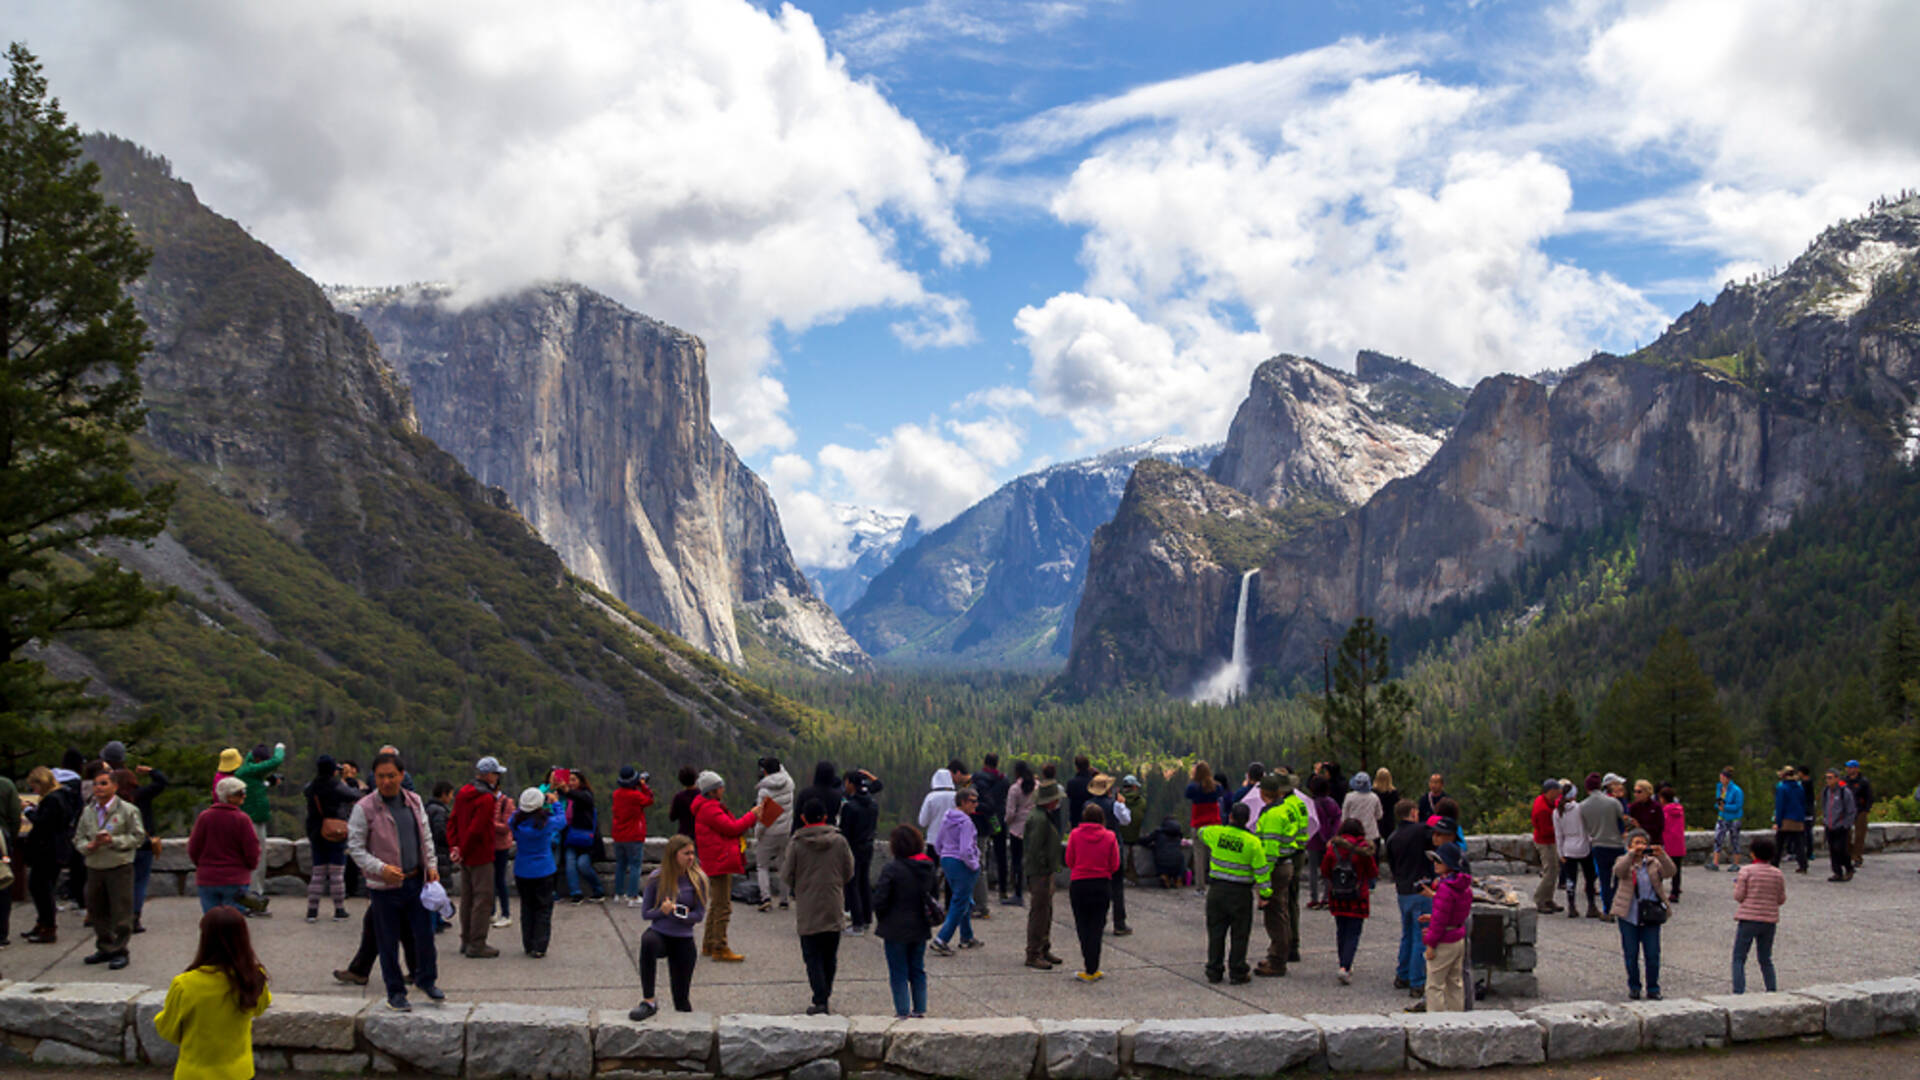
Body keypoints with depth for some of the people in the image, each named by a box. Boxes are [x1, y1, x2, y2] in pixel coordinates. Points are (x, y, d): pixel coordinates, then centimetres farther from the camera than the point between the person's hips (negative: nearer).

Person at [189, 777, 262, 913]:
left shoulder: (204, 817, -1)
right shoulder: (242, 819, -10)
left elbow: (193, 849, 1)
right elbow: (253, 852, -10)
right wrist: (249, 866, 12)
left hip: (206, 879, 3)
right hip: (235, 880, -3)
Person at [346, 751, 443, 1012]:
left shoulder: (414, 802, 6)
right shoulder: (364, 809, -10)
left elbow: (426, 837, 16)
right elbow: (355, 847, -8)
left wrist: (431, 866, 6)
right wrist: (381, 868, -20)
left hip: (416, 881, 4)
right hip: (385, 886, -4)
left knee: (425, 933, 9)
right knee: (388, 942, 5)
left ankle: (426, 979, 31)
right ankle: (395, 993, 18)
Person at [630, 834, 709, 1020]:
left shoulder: (698, 880, -5)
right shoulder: (657, 878, -4)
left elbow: (699, 915, -4)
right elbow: (645, 913, 1)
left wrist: (678, 914, -18)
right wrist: (662, 911, -18)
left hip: (683, 940, 1)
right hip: (659, 934, -1)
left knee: (681, 999, 0)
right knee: (647, 942, -38)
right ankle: (649, 1001, -34)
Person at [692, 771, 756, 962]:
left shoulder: (710, 807, 18)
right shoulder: (709, 809, -16)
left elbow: (728, 827, 18)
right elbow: (732, 828, -18)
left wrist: (748, 821, 6)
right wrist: (752, 816, -7)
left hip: (717, 864, 11)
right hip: (720, 863, -11)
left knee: (716, 905, 18)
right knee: (723, 906, -8)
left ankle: (709, 945, 25)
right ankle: (720, 949, -6)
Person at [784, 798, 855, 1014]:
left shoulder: (796, 843, -9)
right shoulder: (839, 841, -4)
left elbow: (787, 876, -6)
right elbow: (849, 873, 2)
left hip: (807, 910, -2)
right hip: (834, 909, 2)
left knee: (812, 956, 3)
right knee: (830, 956, 16)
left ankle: (820, 1001, -6)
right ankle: (826, 994, 26)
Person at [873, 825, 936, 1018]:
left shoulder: (891, 868, -19)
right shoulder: (928, 867, -1)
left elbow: (879, 901, -17)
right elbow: (932, 896, 9)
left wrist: (882, 920, 0)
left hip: (896, 930, -5)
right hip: (920, 928, 5)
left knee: (898, 973, 5)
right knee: (917, 970, 17)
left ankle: (903, 1012, 7)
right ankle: (919, 1009, 20)